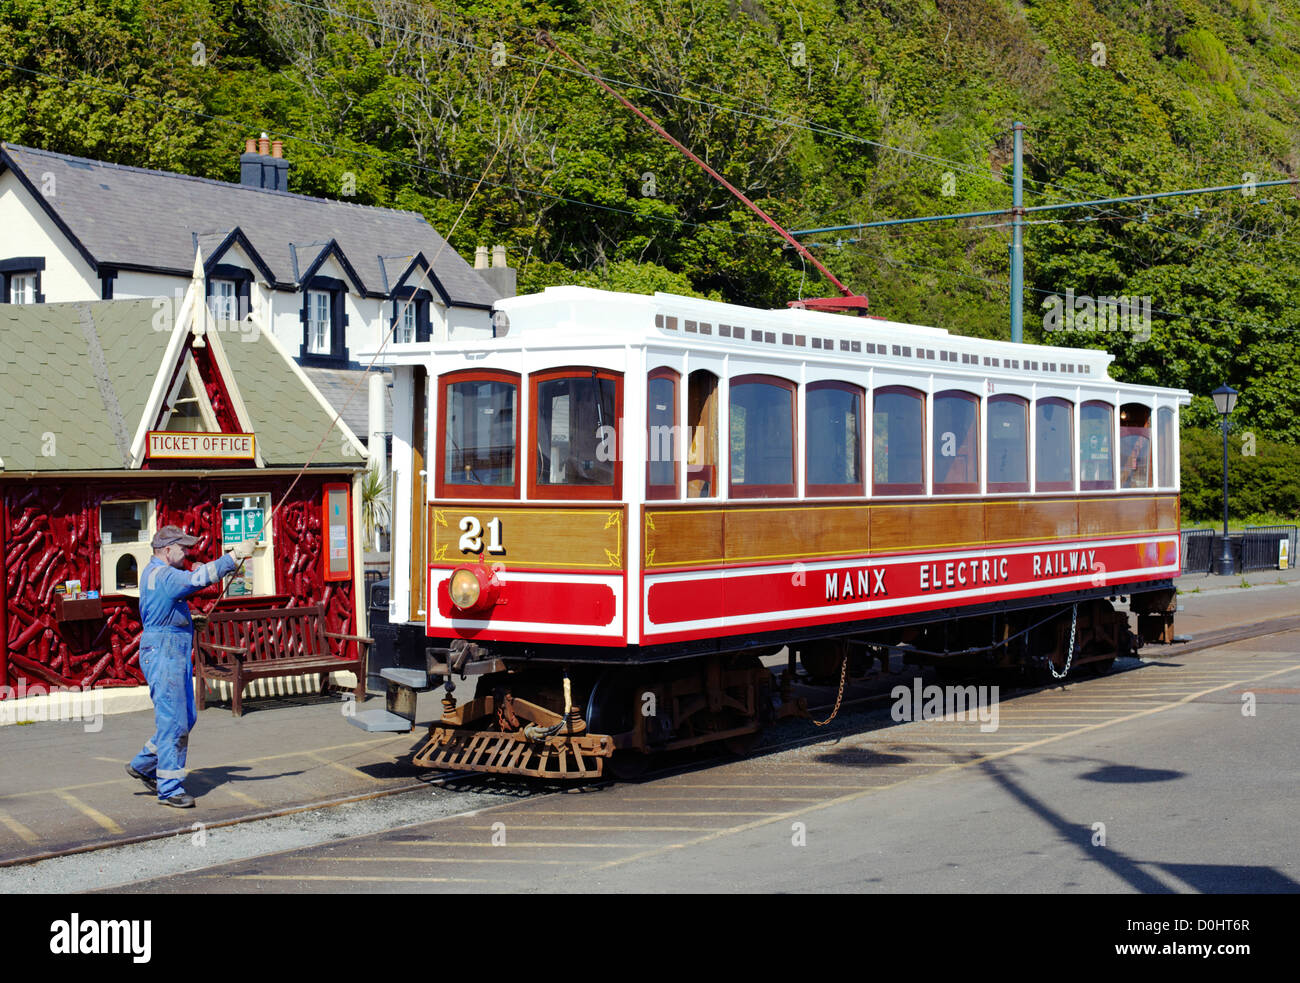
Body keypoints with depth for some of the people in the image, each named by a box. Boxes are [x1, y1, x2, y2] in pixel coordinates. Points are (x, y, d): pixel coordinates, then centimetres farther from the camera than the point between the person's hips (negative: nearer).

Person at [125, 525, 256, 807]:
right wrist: (234, 556, -30)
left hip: (177, 655, 11)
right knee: (174, 722, -7)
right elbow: (197, 581, -31)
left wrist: (194, 573, 9)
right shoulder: (160, 575, -17)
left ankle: (143, 765, 28)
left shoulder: (157, 572, 17)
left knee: (185, 719, 15)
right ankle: (170, 789, -1)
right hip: (163, 654, -11)